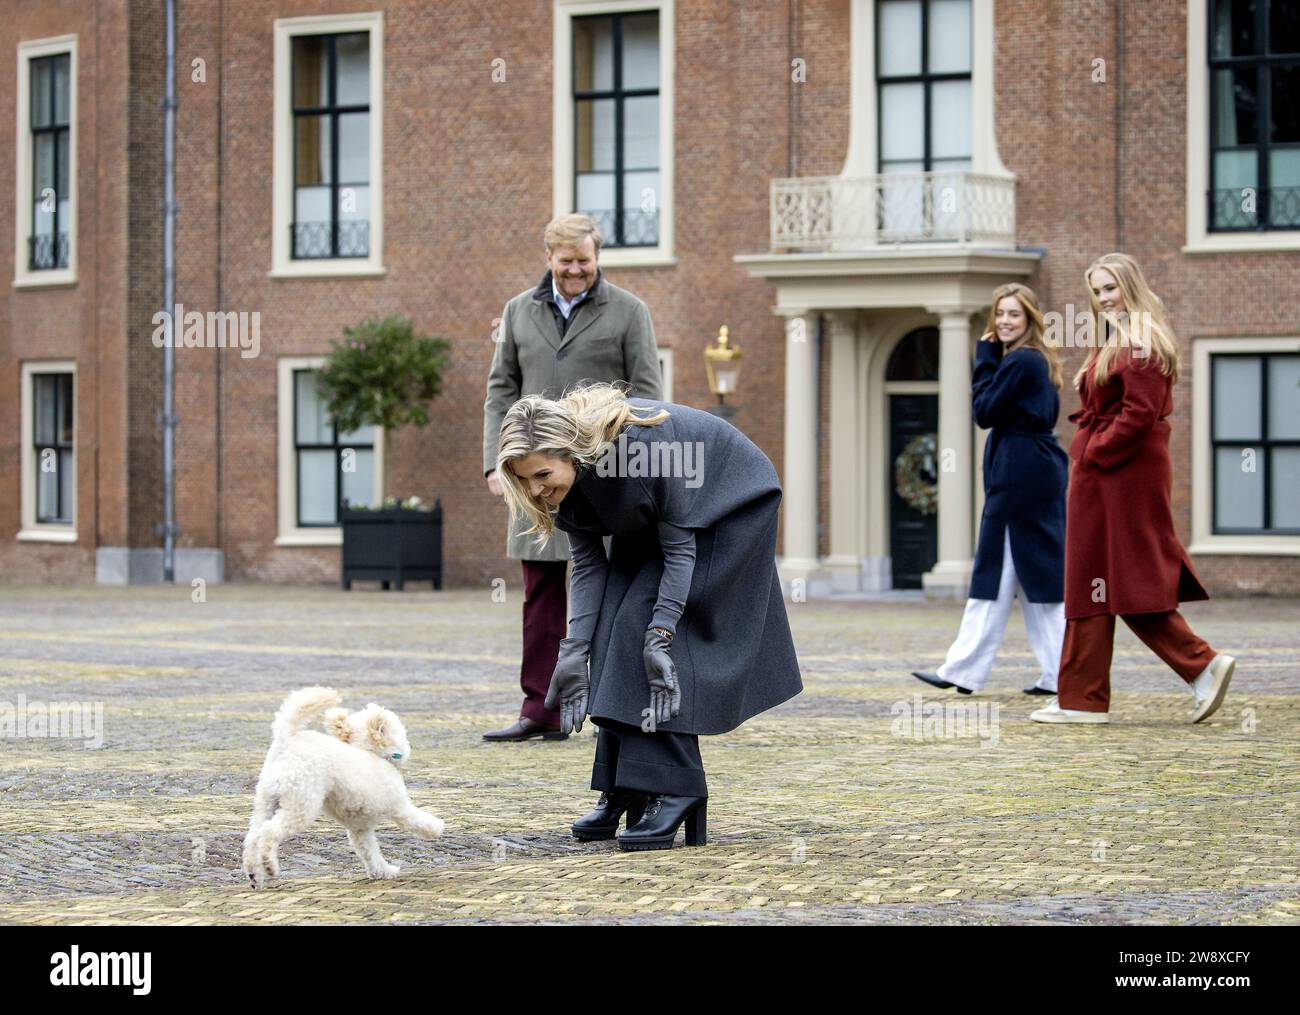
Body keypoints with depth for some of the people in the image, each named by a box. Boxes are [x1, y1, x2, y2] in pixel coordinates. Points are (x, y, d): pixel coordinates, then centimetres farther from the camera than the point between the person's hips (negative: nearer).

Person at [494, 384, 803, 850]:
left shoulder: (641, 443, -38)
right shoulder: (565, 473, -18)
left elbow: (679, 548, -30)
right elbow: (588, 562, -11)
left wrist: (660, 638, -35)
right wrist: (576, 649, -21)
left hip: (731, 507, -7)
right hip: (651, 520, 7)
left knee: (644, 624, -20)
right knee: (616, 632, -7)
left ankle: (672, 793, -19)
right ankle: (623, 792, -1)